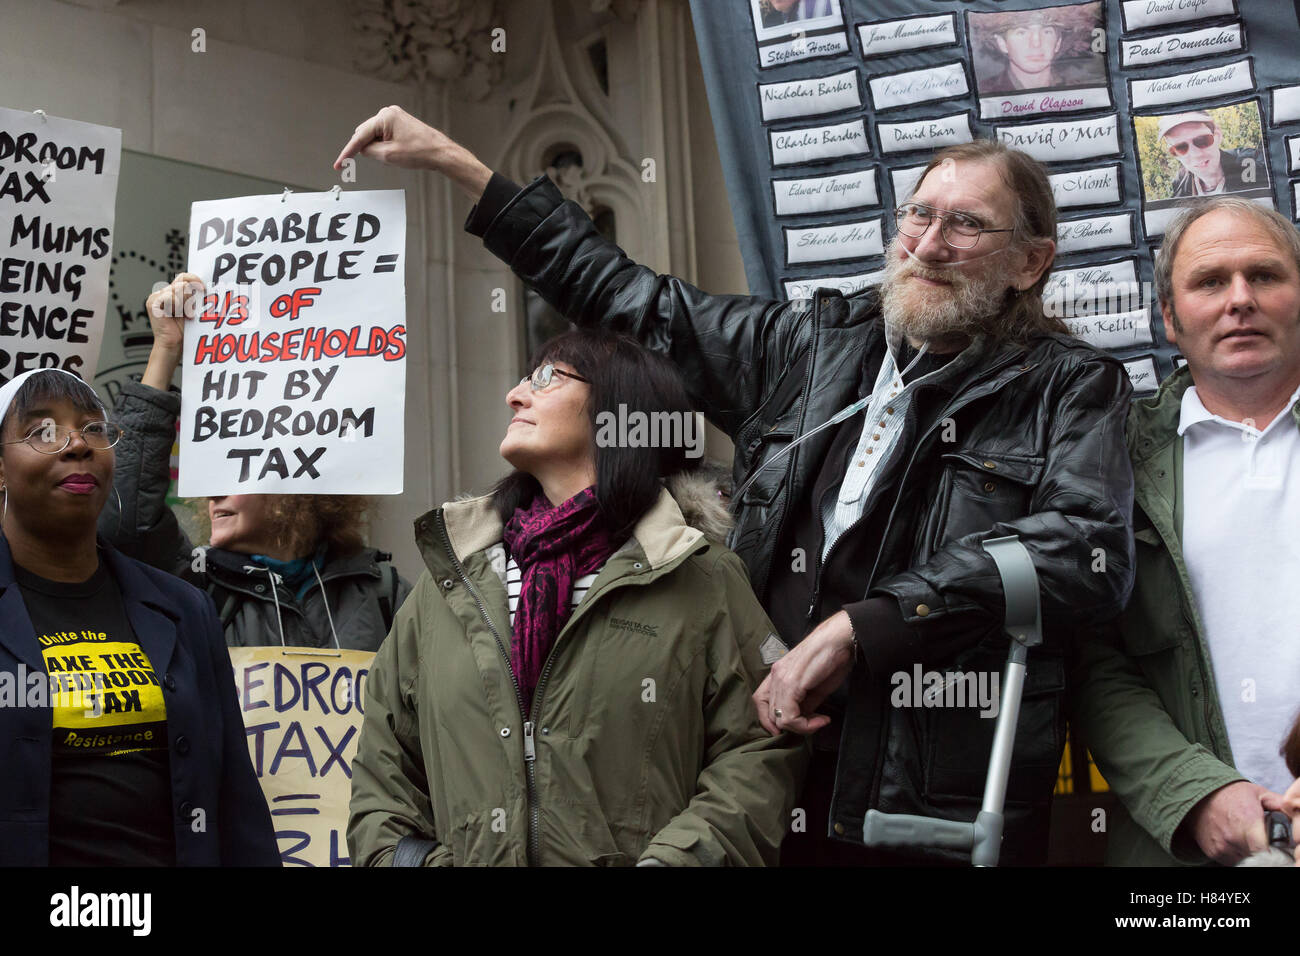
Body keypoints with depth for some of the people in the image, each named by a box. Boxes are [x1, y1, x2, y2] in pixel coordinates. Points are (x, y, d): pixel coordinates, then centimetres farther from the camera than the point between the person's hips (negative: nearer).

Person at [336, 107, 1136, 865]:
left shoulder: (1069, 389, 1)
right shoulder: (810, 347, 12)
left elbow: (1089, 550, -16)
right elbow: (634, 302, 18)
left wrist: (857, 626, -20)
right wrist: (454, 162, 20)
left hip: (950, 813, -3)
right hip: (779, 785, 4)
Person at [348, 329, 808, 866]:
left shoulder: (702, 580, 5)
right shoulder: (446, 583, 15)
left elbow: (762, 749, -1)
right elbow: (383, 766, 18)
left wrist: (671, 858, -12)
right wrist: (398, 852, 2)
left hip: (630, 853, -3)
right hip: (471, 857, 4)